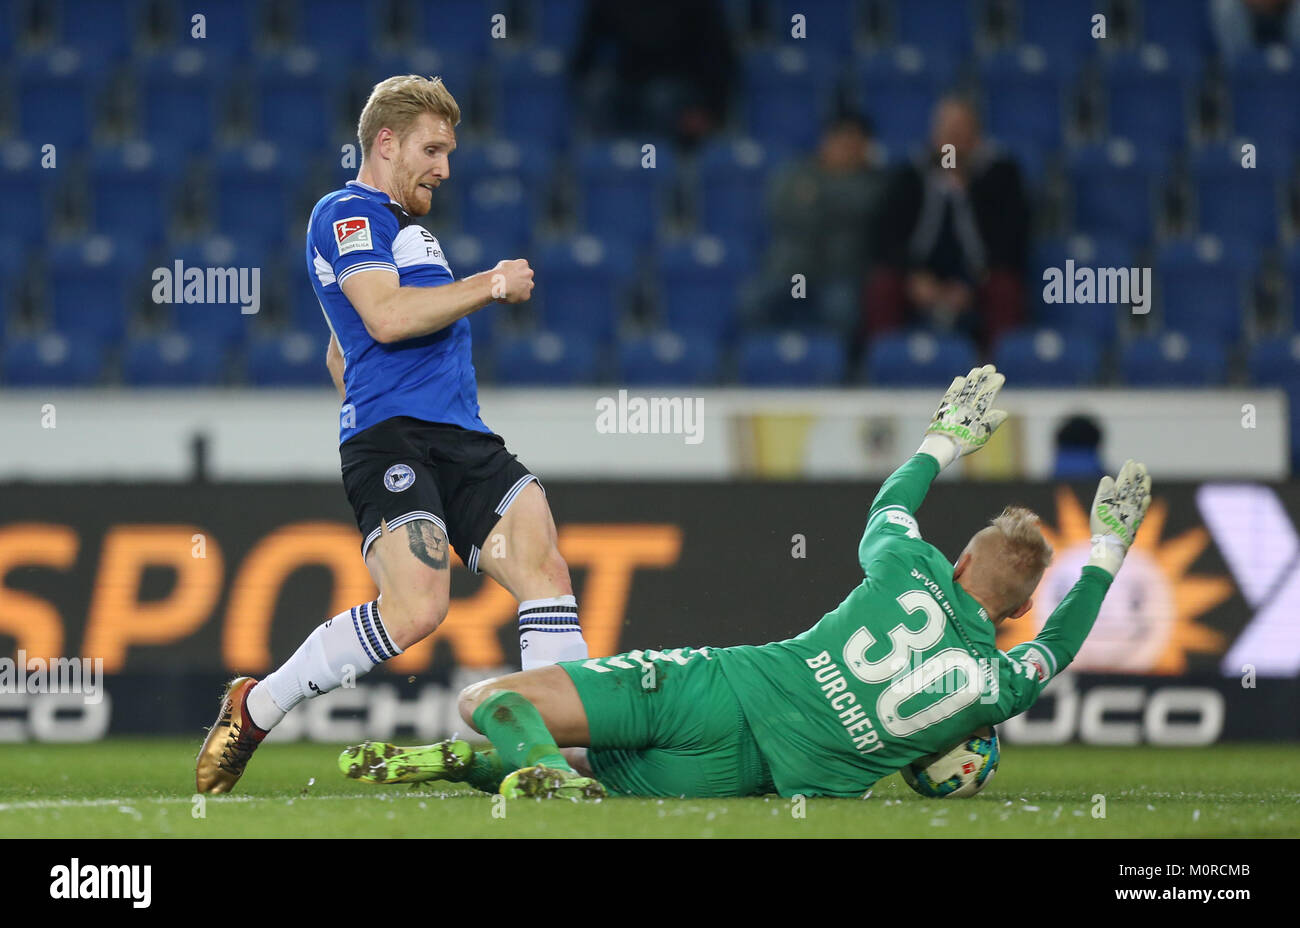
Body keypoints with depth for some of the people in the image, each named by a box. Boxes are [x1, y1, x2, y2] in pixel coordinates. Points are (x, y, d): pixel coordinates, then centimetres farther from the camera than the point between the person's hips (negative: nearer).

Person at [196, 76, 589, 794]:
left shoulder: (405, 231, 31)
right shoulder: (345, 214, -1)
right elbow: (387, 317, -18)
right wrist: (493, 285, -9)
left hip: (458, 438, 9)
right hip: (390, 435, -9)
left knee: (544, 570, -11)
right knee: (415, 608, -24)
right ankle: (253, 708, -8)